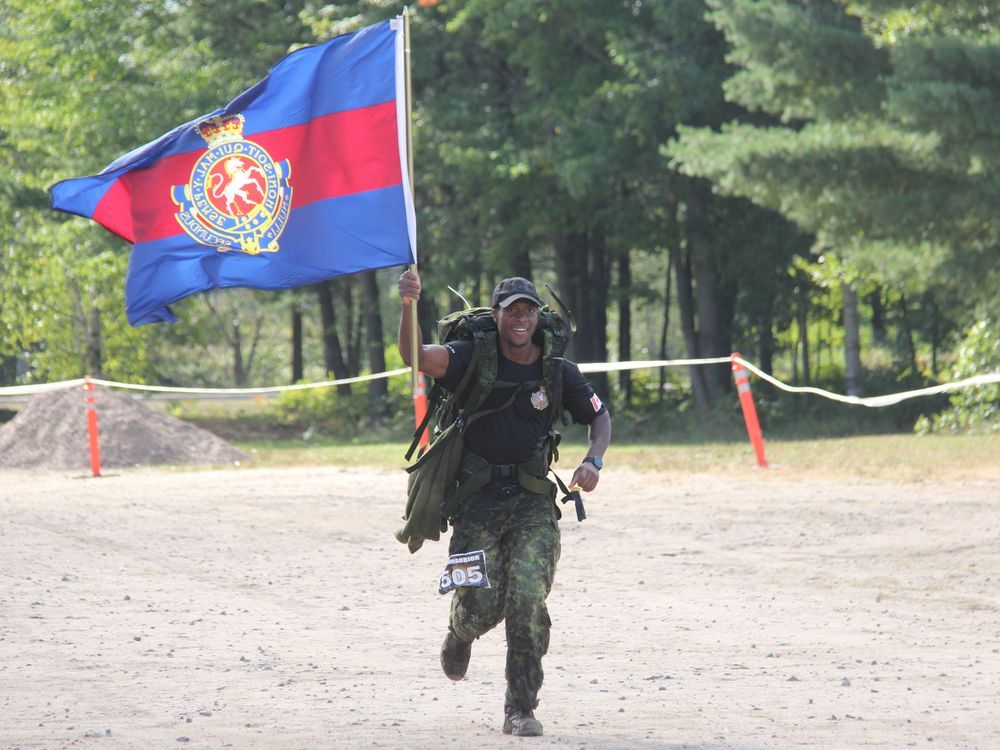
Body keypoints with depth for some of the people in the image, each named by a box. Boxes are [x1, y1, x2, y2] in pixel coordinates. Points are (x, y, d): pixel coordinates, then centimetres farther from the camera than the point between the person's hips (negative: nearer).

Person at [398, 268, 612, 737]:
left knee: (527, 601, -14)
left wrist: (593, 461, -6)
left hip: (532, 502, 1)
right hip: (477, 500, -1)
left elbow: (599, 417, 15)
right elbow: (416, 357, -22)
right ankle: (460, 634, 33)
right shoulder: (473, 359, -6)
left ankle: (521, 708, -1)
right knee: (481, 606, -8)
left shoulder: (558, 372, 2)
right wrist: (408, 307, -40)